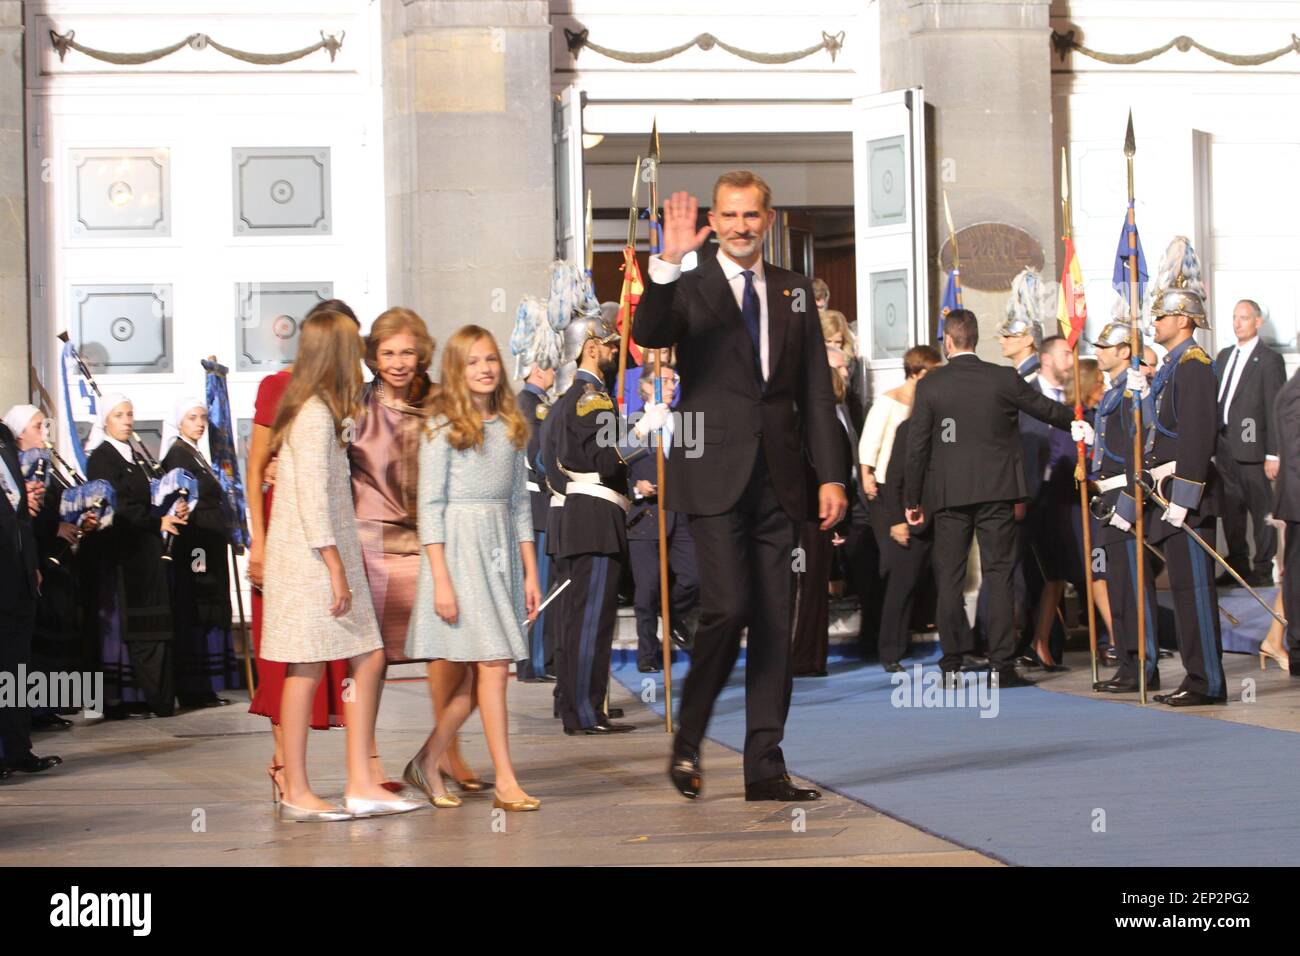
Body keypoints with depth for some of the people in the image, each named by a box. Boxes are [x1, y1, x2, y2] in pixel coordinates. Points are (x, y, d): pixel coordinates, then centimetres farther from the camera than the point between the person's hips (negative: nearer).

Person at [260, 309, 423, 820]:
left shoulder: (325, 413, 17)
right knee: (307, 670, -4)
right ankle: (296, 792, 1)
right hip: (310, 560, -10)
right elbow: (311, 498, -19)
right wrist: (336, 569, -19)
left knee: (368, 660, 5)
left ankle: (361, 783, 5)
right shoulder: (316, 415, -13)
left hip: (330, 555, 10)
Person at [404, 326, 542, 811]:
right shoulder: (442, 429, -4)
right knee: (493, 666, -9)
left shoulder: (509, 427, 13)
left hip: (502, 552, 6)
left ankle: (427, 762, 18)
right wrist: (440, 580, -13)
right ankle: (505, 783, -5)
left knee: (477, 672, 4)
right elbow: (430, 506, -7)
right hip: (459, 550, -6)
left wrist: (531, 572, 12)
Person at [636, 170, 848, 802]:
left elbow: (815, 391, 13)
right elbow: (646, 335, -19)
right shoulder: (689, 290, 2)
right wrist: (669, 264, -32)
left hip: (778, 479, 4)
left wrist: (831, 476, 6)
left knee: (775, 623, 3)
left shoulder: (794, 292, 13)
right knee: (728, 608, -14)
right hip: (715, 477, -4)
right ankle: (688, 741, 6)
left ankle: (765, 767, 8)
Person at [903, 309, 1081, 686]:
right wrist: (1079, 421, 33)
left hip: (948, 493, 0)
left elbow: (917, 446, -2)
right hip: (996, 490, 0)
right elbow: (1047, 409, 12)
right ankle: (1002, 664, -1)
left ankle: (952, 663, 5)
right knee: (998, 575, 3)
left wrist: (911, 499, 7)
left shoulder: (929, 385, -3)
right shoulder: (1004, 379, -2)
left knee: (949, 577, 6)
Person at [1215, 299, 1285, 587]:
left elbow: (1275, 409, -10)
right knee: (1231, 509, 11)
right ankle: (1238, 565, 21)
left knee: (1261, 509, -1)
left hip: (1251, 446, -7)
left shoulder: (1269, 359, -6)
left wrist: (1273, 454, -14)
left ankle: (1263, 569, 6)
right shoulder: (1224, 356, 16)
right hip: (1224, 448, 7)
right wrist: (1215, 444, 10)